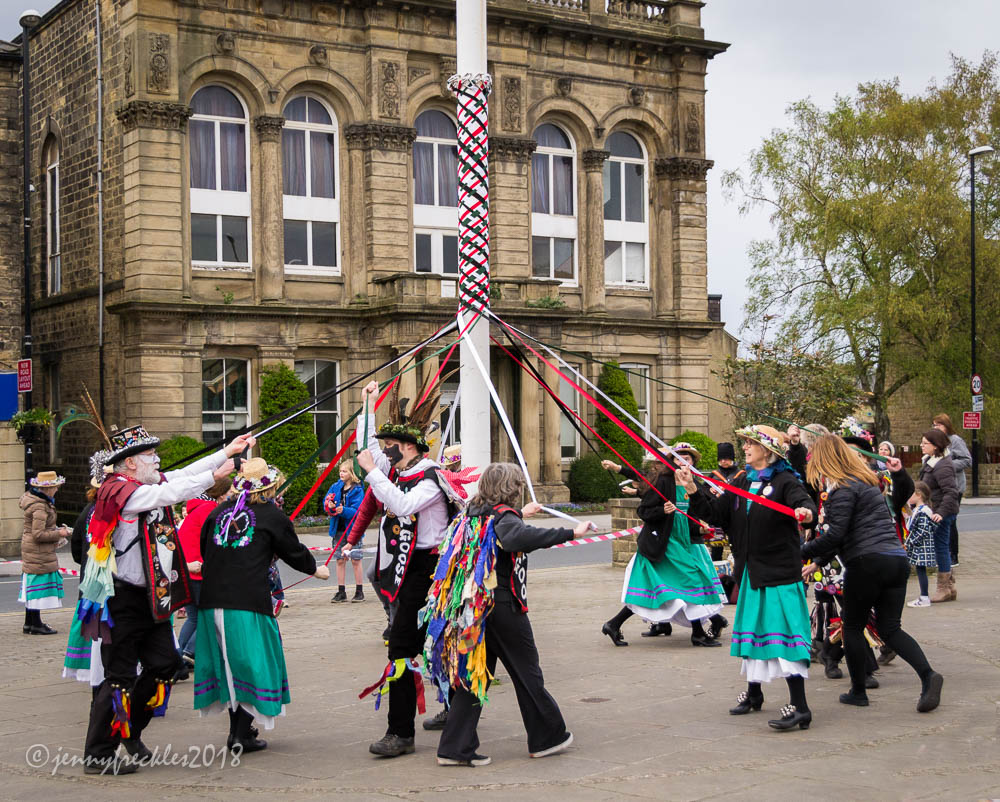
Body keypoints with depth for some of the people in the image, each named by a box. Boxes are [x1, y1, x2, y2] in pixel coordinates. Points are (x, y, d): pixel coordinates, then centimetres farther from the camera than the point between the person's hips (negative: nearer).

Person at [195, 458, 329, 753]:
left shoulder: (219, 511, 11)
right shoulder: (272, 515, -1)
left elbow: (204, 549, 22)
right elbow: (294, 551, 9)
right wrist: (315, 569, 28)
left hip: (212, 599, 5)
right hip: (248, 600, -5)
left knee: (229, 661, 15)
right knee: (252, 661, 4)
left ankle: (236, 729, 23)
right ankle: (243, 736, 3)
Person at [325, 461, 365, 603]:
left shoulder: (357, 490, -8)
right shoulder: (336, 487, 7)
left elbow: (357, 511, -16)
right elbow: (326, 501, 5)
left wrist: (344, 510, -31)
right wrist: (330, 506, -17)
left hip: (353, 529, -5)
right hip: (338, 529, 5)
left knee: (355, 560, 1)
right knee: (340, 560, 8)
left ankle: (359, 591, 10)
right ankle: (341, 592, 15)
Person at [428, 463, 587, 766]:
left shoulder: (473, 514, 9)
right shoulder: (504, 516, -16)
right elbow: (518, 537, -39)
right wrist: (570, 533, -42)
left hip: (473, 608, 8)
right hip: (504, 607, -7)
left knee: (474, 674, 9)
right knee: (527, 672, 8)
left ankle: (456, 748, 5)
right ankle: (547, 738, 22)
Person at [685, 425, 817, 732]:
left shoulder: (785, 481, -10)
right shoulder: (743, 483, 12)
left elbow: (804, 500, -29)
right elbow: (717, 512, 10)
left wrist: (805, 511, -52)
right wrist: (693, 490, -1)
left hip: (779, 572, -8)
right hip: (751, 571, 8)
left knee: (783, 635, -12)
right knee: (752, 629, 20)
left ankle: (799, 706, -9)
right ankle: (753, 693, 37)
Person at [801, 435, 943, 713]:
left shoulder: (843, 489, -8)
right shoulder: (865, 482, 22)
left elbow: (835, 534, -16)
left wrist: (802, 553, -7)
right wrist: (818, 561, 23)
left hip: (867, 562, -8)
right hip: (897, 560, 8)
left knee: (853, 627, 9)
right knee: (890, 628, 8)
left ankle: (858, 692, 17)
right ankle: (927, 675, -13)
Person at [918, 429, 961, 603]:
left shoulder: (942, 467, -22)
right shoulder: (930, 461, 10)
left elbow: (951, 492, -27)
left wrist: (941, 512, -34)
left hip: (942, 513, -11)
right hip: (936, 511, 11)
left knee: (941, 548, -3)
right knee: (943, 548, 15)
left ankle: (944, 589, 5)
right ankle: (950, 587, 23)